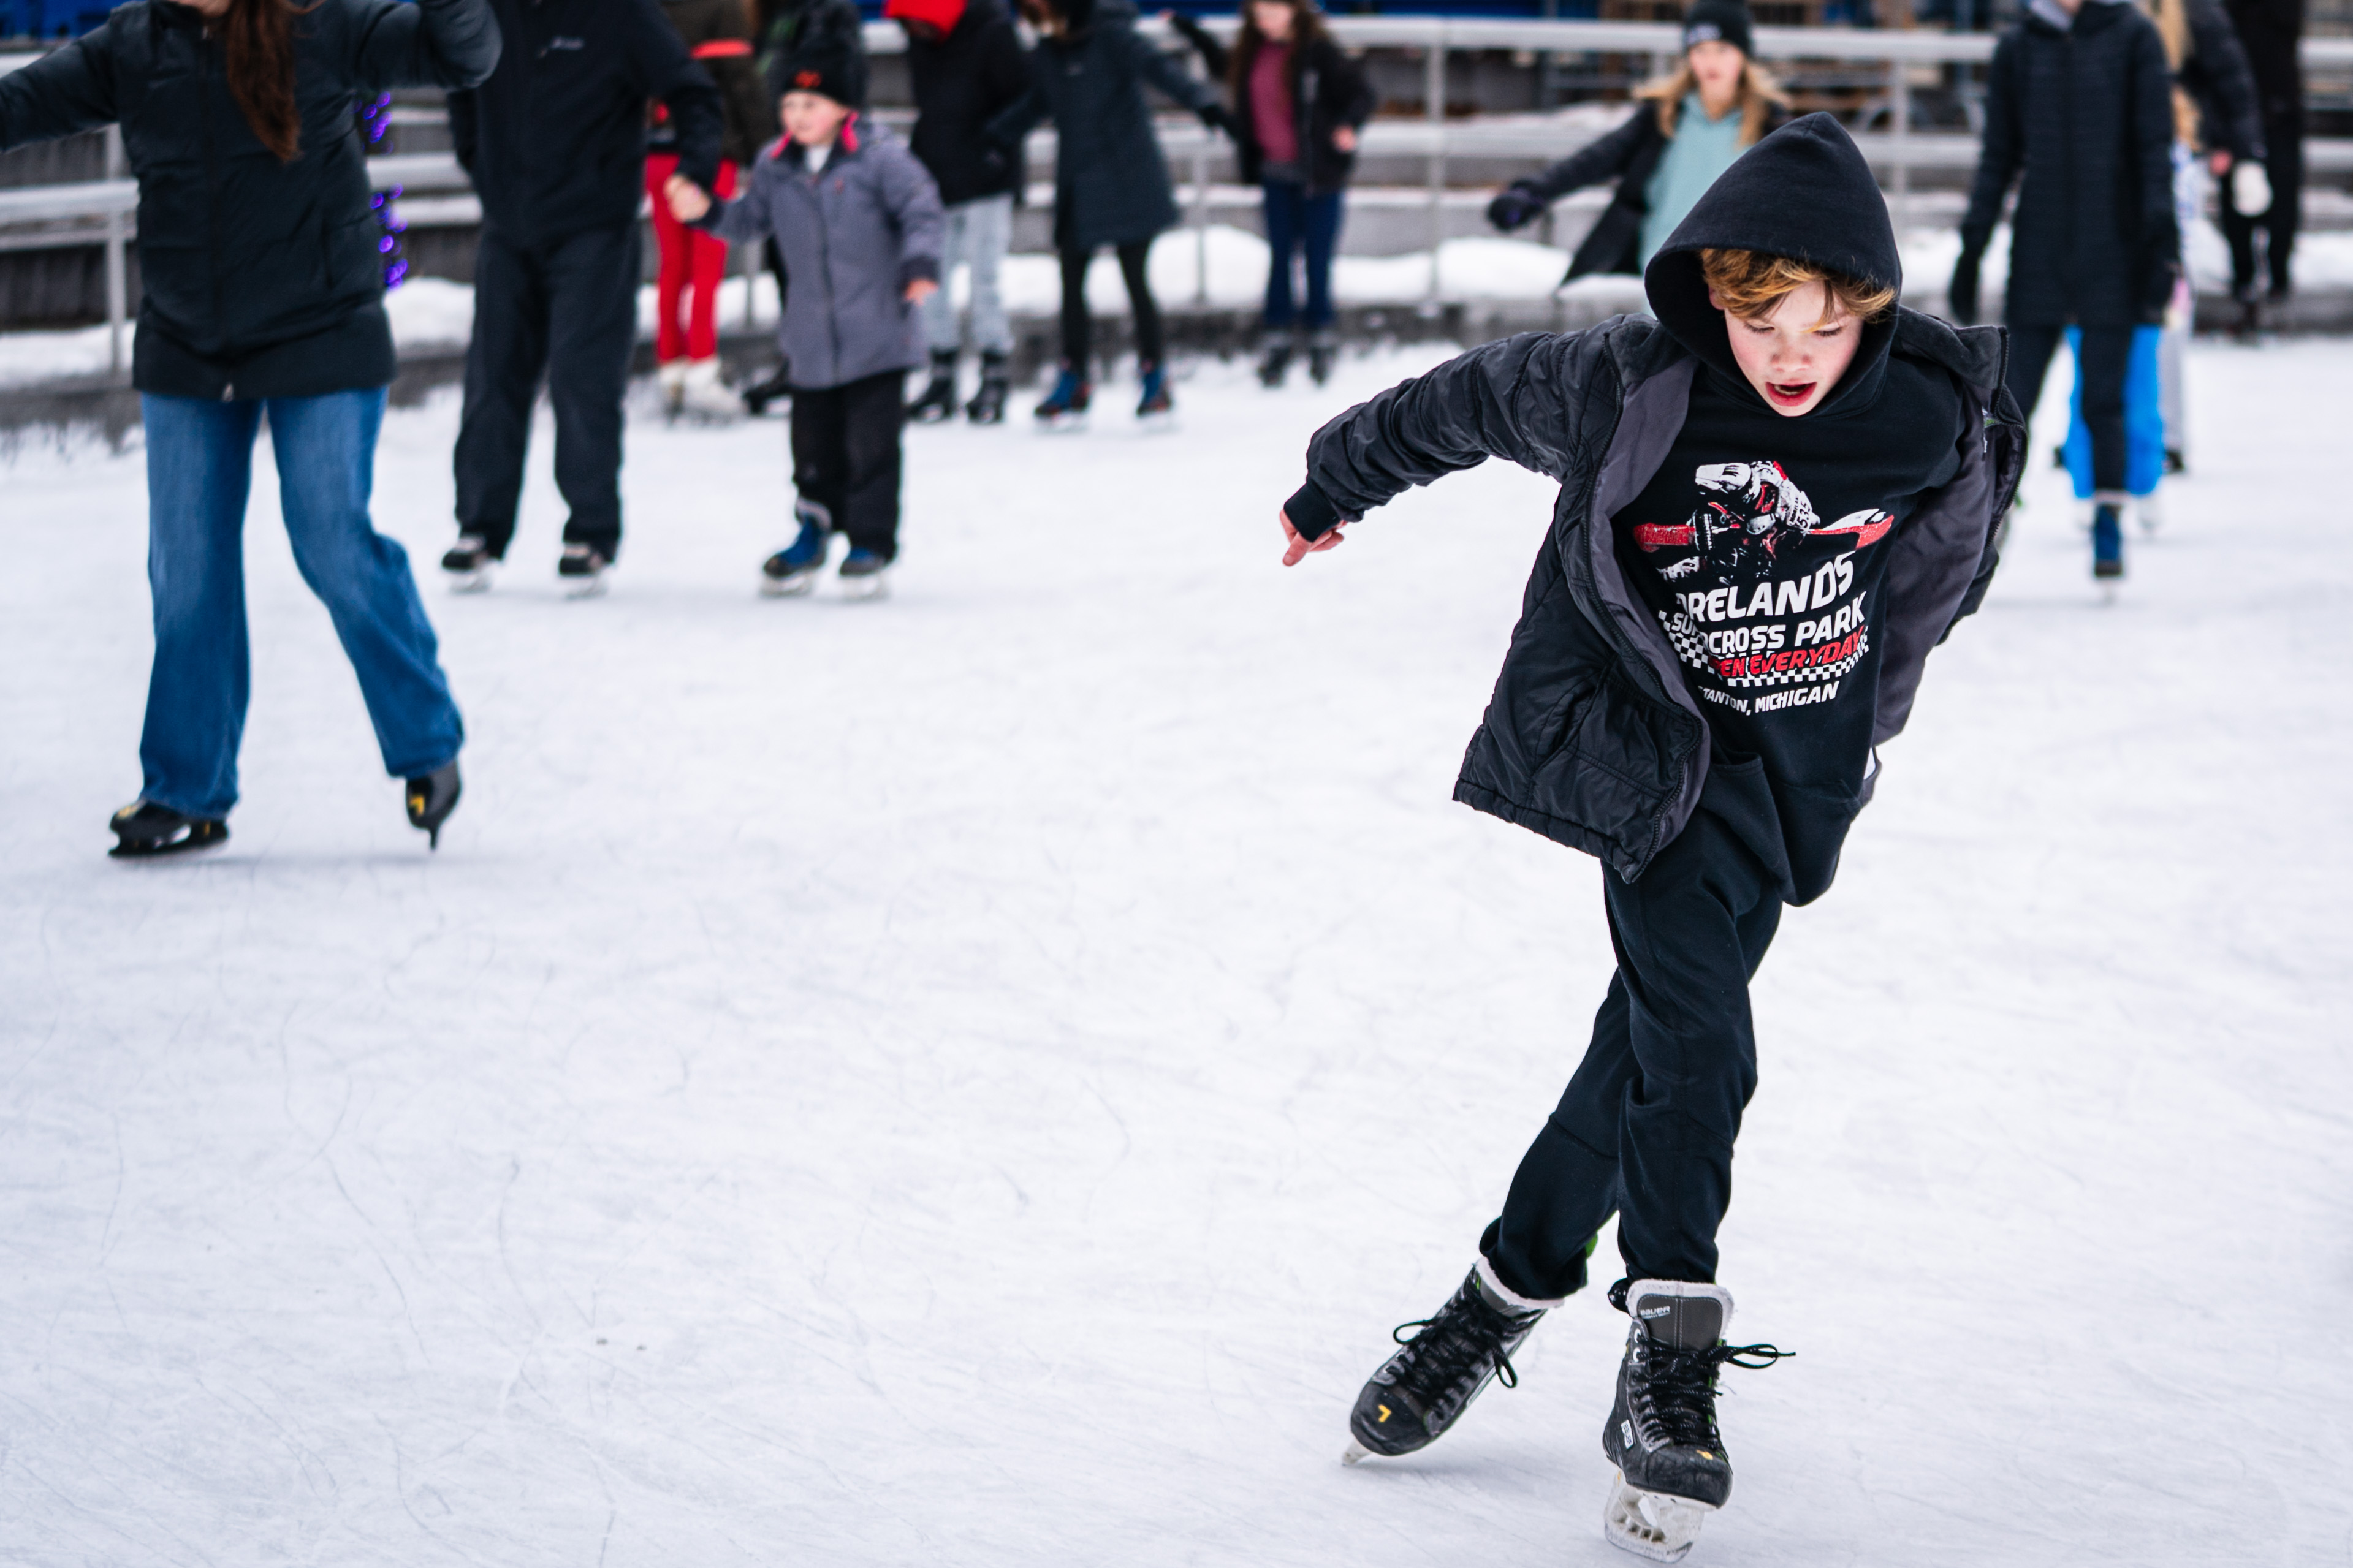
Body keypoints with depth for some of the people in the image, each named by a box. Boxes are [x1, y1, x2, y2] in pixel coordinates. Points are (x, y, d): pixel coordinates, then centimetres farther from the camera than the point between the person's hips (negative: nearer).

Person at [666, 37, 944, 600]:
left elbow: (922, 210, -11)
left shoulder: (880, 157, -11)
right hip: (812, 340, 5)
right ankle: (812, 535, 29)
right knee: (814, 444, 12)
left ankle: (870, 546, 8)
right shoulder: (776, 167, 4)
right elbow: (749, 219, 13)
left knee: (871, 443, -3)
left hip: (878, 338, -5)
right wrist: (707, 213, -4)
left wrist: (919, 261, -26)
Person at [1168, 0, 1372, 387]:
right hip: (1276, 171, 5)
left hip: (1318, 171, -5)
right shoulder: (1253, 52, 6)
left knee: (1317, 256, 2)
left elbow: (1362, 94, -16)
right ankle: (1278, 339, 15)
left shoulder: (1317, 51, -15)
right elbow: (1223, 65, 29)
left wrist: (1348, 125, -35)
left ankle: (1321, 338, 16)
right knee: (1280, 254, 8)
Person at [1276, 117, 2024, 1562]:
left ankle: (1510, 1291, 13)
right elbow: (1469, 400, -1)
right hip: (1651, 738, -1)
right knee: (1691, 1032, -17)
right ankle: (1673, 1348, -12)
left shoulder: (1941, 413, -15)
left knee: (1656, 1035, -1)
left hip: (1802, 760, 2)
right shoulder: (1625, 389, -20)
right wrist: (1337, 484, 15)